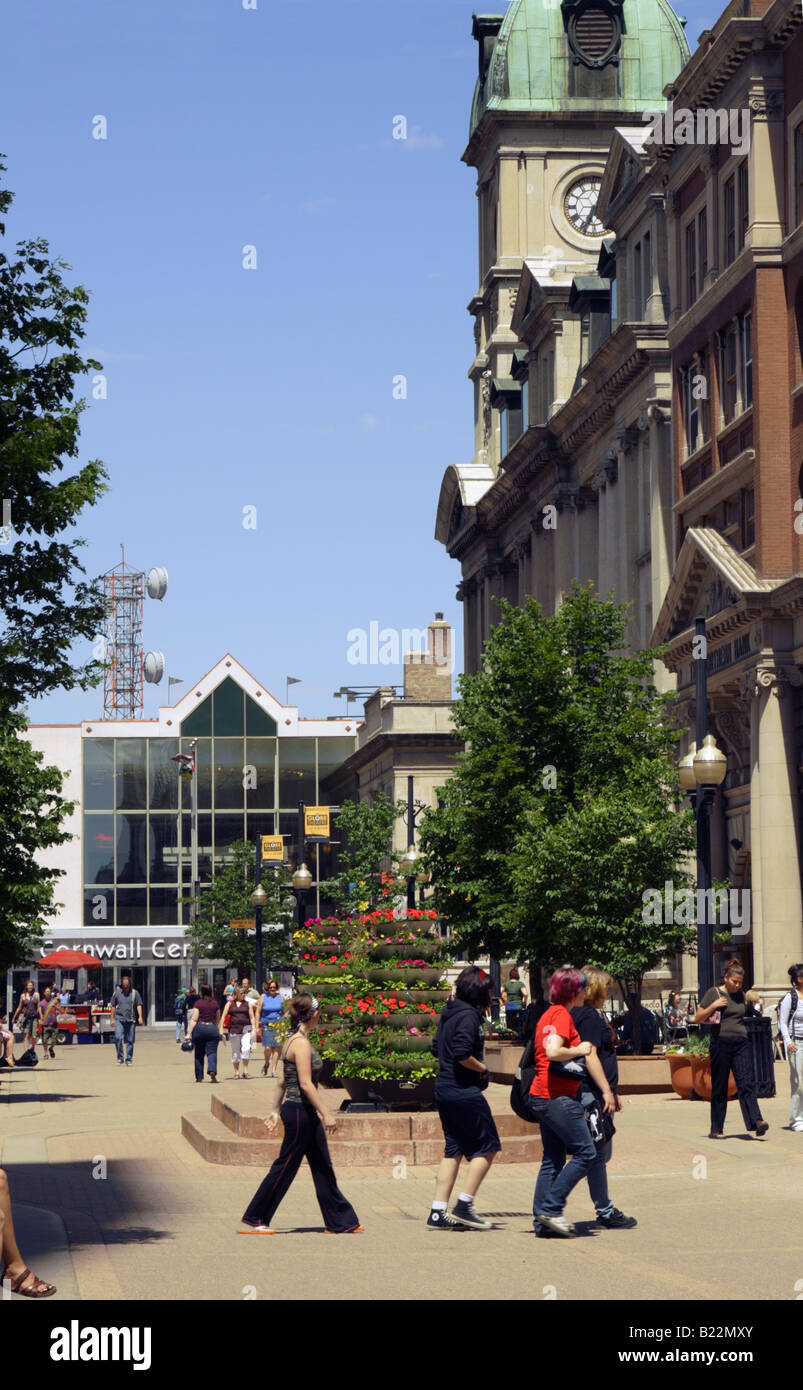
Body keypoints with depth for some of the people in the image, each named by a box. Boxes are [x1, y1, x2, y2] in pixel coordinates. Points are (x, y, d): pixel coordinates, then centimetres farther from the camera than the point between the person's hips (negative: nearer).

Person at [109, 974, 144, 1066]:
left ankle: (129, 1060, 11)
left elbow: (139, 1005, 3)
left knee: (130, 1041, 2)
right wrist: (112, 1018, 11)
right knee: (118, 1038, -16)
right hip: (119, 1019, 0)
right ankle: (120, 1058, -4)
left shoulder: (135, 993, 6)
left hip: (131, 1020, 0)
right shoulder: (117, 993, 8)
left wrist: (140, 1017, -8)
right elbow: (113, 1006, 14)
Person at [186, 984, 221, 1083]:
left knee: (199, 1054, 11)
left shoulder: (198, 1003, -5)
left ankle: (199, 1077, 17)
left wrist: (189, 1033, -10)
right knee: (212, 1053, -3)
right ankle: (212, 1071, -28)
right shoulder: (215, 1003, 5)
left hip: (199, 1028, -1)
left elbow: (194, 1019, -10)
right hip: (213, 1028, 1)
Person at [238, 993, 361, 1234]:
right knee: (285, 1167, -1)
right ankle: (252, 1221, 7)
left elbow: (281, 1081, 14)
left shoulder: (293, 1040, 11)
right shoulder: (301, 1043, -18)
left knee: (323, 1167, 12)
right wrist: (326, 1114, -20)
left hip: (306, 1114, 10)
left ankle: (340, 1222, 17)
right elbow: (305, 1084, -22)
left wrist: (276, 1110, 19)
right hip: (300, 1112, -10)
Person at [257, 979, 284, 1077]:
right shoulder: (263, 997, 4)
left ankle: (273, 1069, 2)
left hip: (279, 1024, 1)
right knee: (268, 1048, -11)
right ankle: (266, 1064, 17)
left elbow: (285, 1011, 14)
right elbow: (258, 1012, 5)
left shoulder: (280, 997, 8)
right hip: (266, 1025, -1)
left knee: (277, 1047, -4)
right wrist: (257, 1027, 0)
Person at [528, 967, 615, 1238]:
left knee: (553, 1159, 11)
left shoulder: (548, 1014, 18)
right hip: (558, 1097, -10)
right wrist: (579, 1050, -10)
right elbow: (553, 1051, -25)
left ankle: (541, 1220, 8)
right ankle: (551, 1209, -8)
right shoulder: (562, 1015, -11)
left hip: (543, 1097, 10)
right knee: (585, 1152, -7)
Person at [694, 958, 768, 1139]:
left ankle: (756, 1121, -22)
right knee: (719, 1088, 1)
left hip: (741, 1043, 4)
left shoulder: (741, 995, 15)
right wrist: (713, 1006, -14)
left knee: (746, 1083, -11)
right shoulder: (713, 993, 0)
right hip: (721, 1043, -4)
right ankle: (716, 1129, 9)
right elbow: (697, 1019, -1)